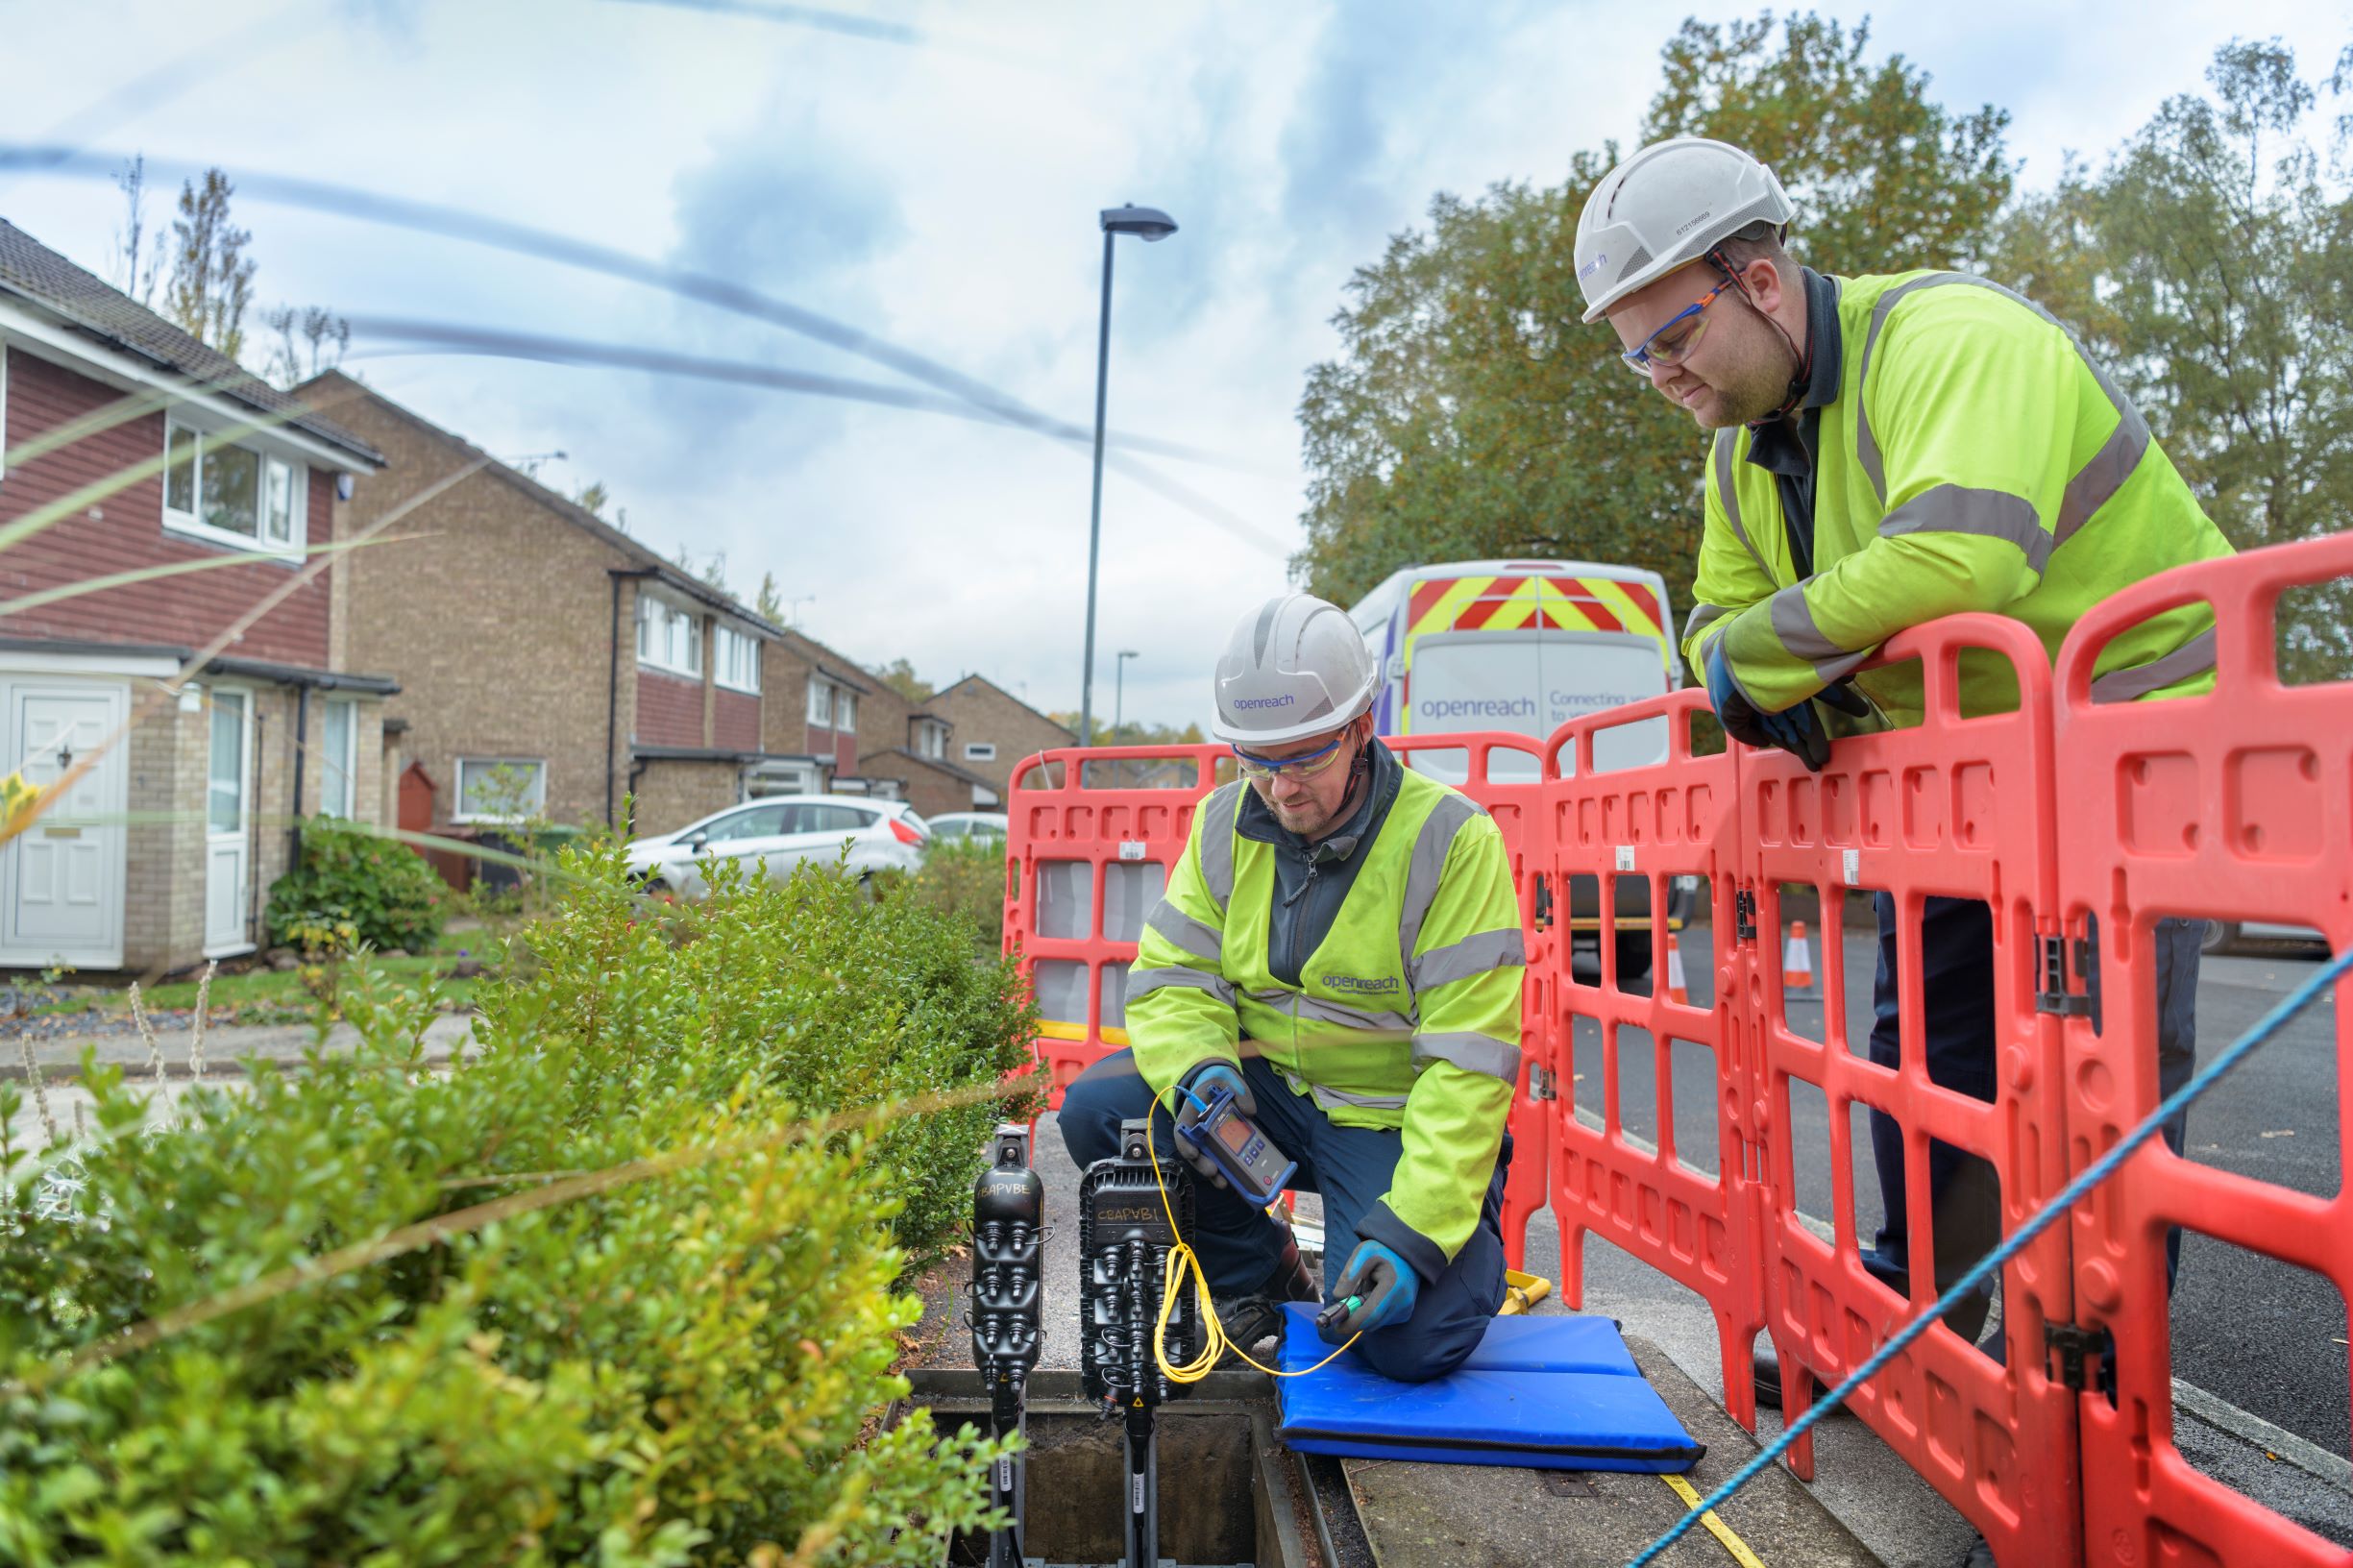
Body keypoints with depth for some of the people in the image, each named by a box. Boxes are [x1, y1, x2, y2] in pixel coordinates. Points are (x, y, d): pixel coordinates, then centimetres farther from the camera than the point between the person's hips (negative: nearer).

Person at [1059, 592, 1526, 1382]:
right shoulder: (1225, 823, -3)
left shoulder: (1451, 839, -19)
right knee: (1096, 1109, -17)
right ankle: (1260, 1281, 6)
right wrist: (1200, 1072, -26)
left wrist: (1414, 1232, -29)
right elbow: (1171, 977, -2)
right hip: (1271, 1090, 5)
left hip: (1398, 1118, -5)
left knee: (1406, 1341, -26)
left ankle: (1468, 1246, 13)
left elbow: (1470, 1062, -22)